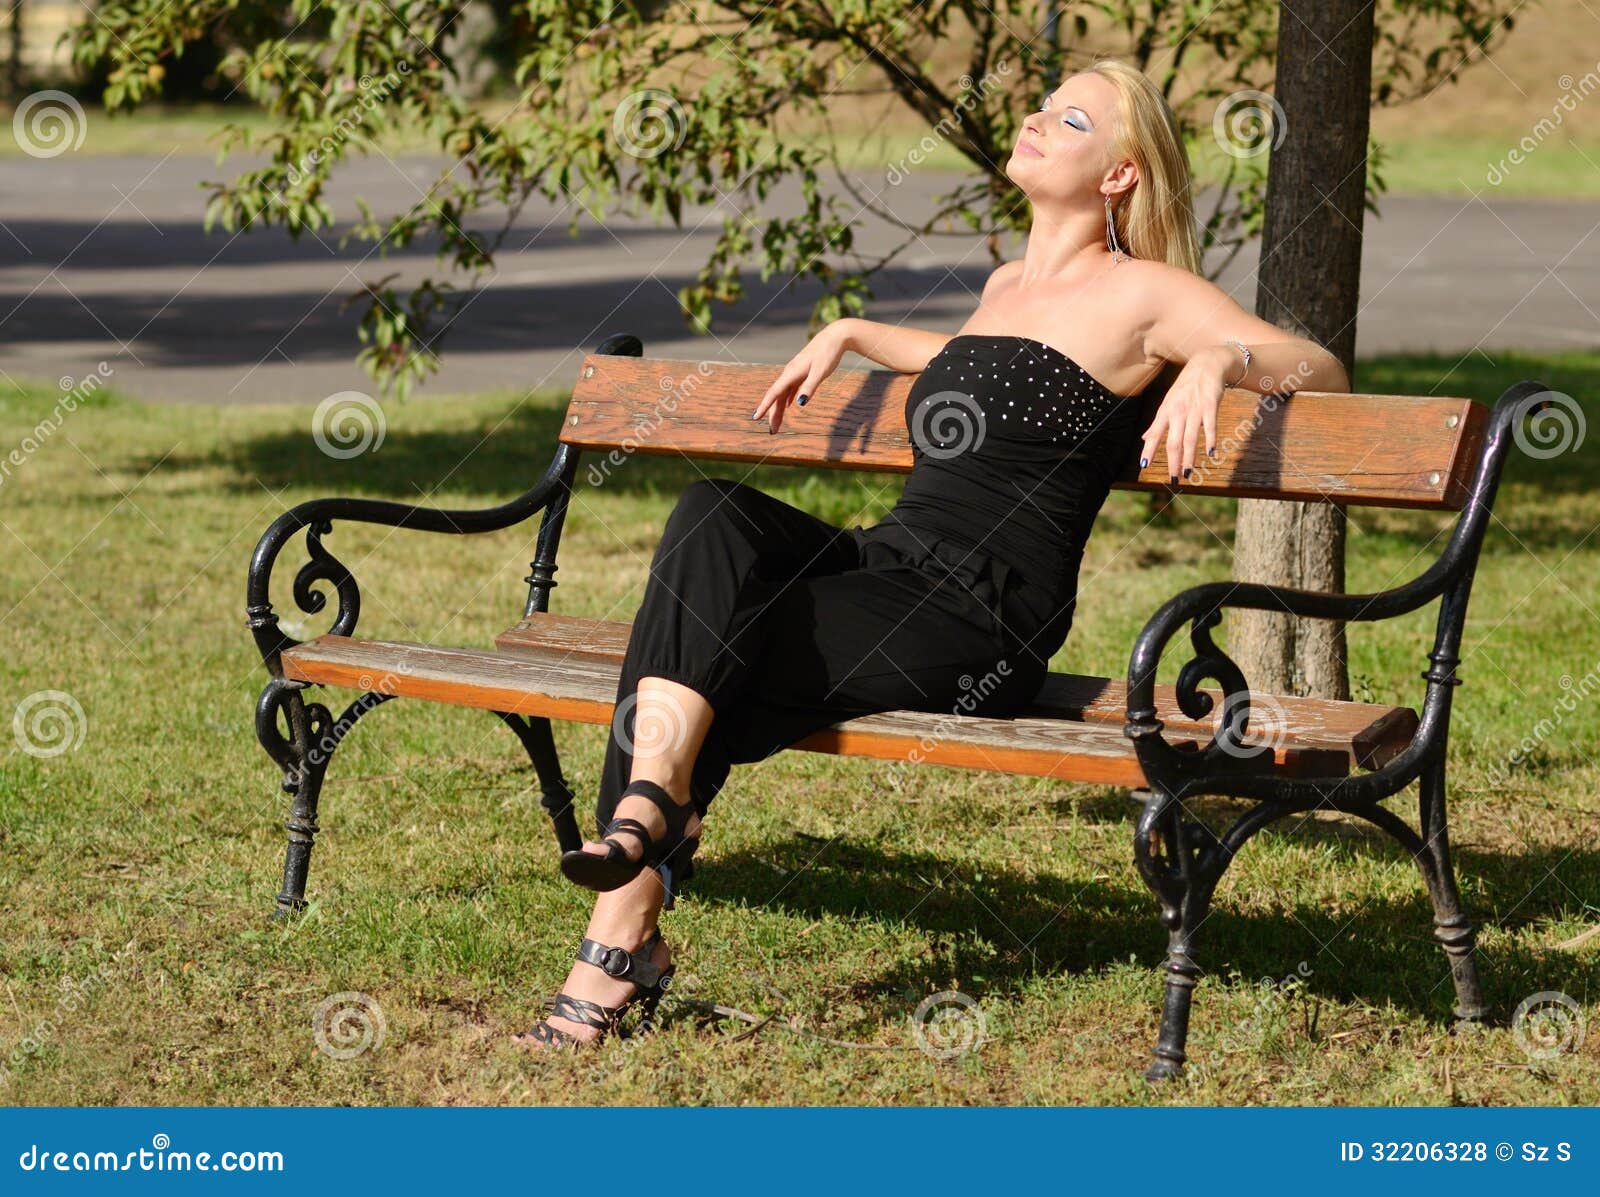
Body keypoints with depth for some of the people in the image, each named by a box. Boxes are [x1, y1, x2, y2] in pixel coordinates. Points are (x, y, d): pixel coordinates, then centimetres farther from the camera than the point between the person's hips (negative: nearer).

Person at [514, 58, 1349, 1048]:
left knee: (681, 670, -21)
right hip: (886, 564, 7)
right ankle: (653, 806, -31)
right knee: (714, 515, -24)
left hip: (979, 624, -7)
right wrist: (849, 334, 39)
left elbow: (1323, 371, -2)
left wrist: (1220, 359, -21)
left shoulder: (1141, 293, 2)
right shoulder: (1009, 285, 25)